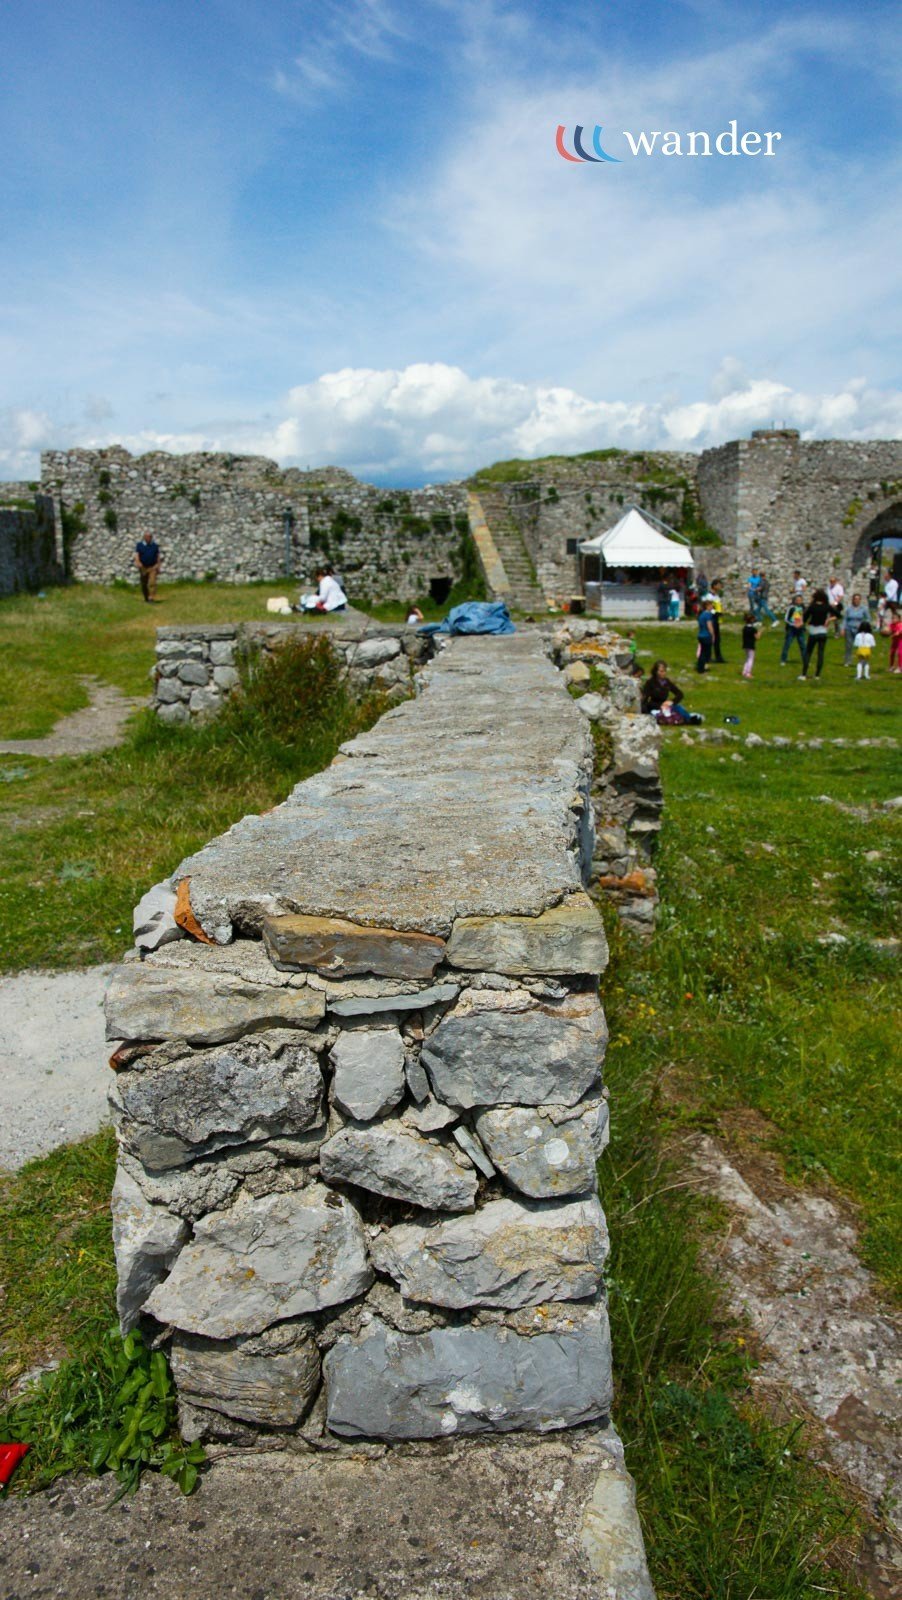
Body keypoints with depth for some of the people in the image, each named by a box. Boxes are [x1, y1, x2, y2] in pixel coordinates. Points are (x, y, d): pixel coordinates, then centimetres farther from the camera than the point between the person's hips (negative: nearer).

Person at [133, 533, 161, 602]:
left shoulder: (155, 545, 4)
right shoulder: (139, 545, 1)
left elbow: (158, 556, 7)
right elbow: (136, 554, -9)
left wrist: (158, 566, 1)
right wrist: (138, 562, -27)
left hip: (153, 568, -1)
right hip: (143, 568, 1)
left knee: (152, 583, -17)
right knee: (144, 584, 9)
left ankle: (151, 599, -20)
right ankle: (146, 598, 27)